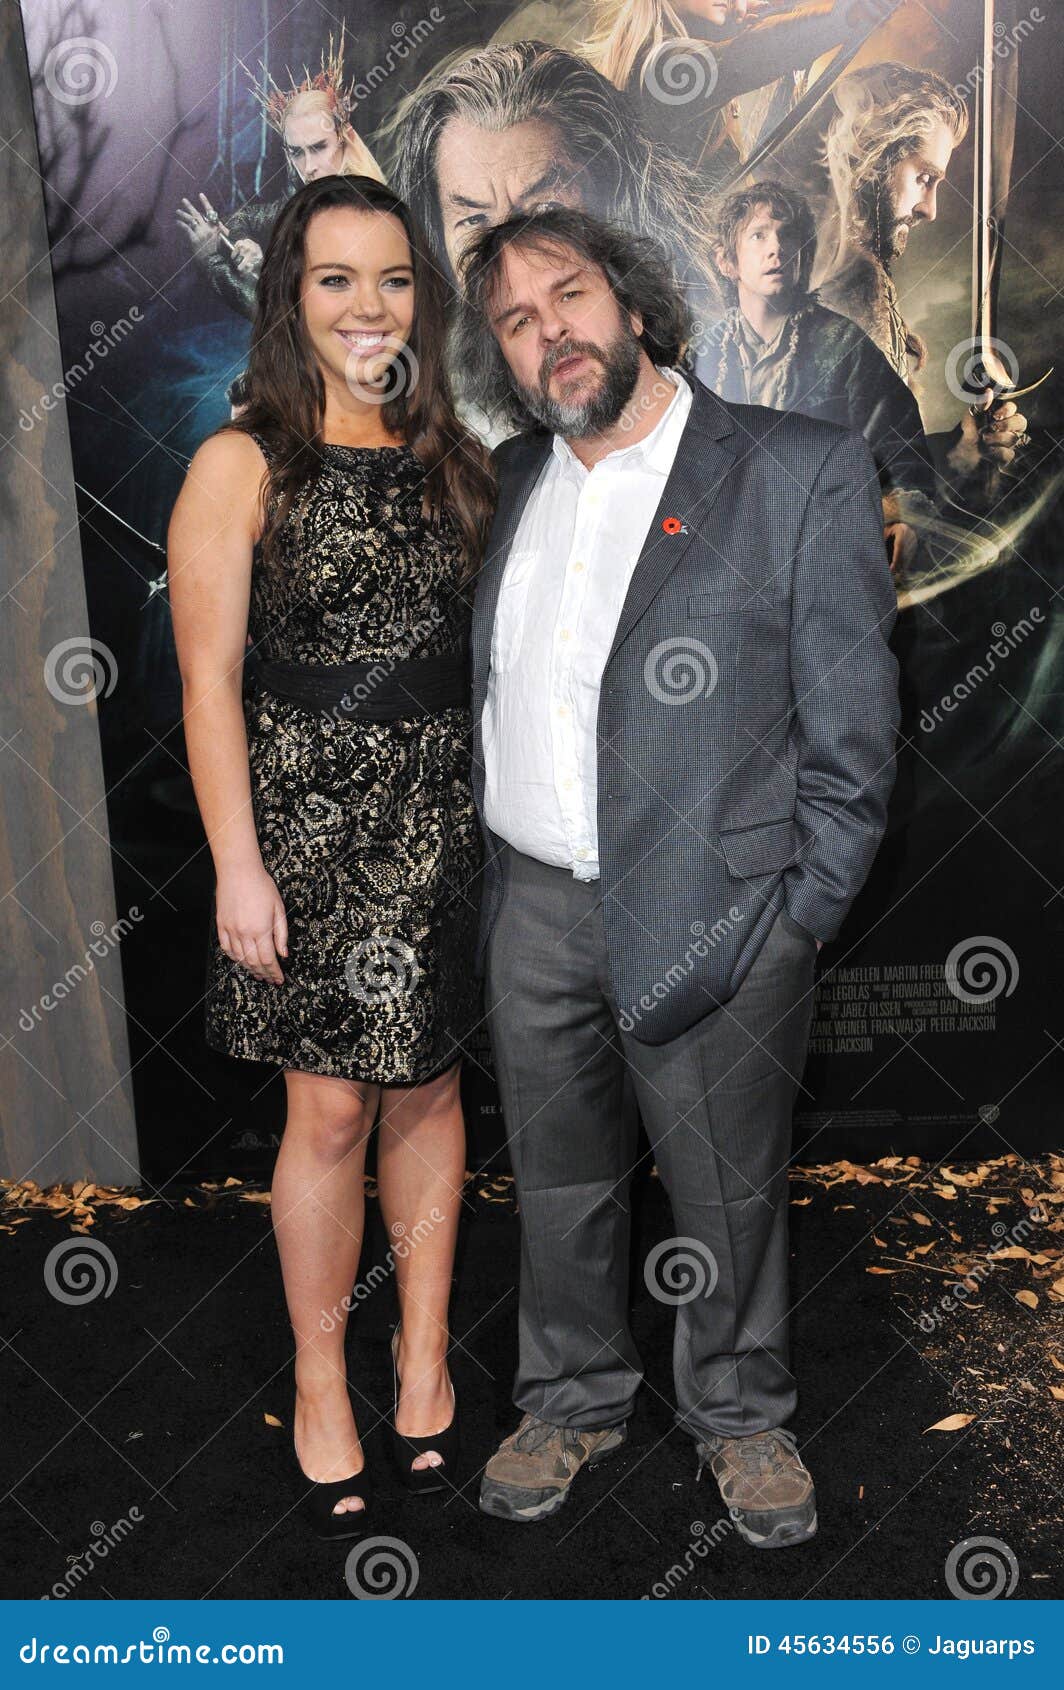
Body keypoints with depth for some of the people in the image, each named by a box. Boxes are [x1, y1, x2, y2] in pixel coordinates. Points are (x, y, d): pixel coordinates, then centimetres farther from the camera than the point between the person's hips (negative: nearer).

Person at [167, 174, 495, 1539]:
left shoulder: (447, 456, 9)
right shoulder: (241, 467, -6)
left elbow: (483, 637, 13)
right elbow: (209, 683, -8)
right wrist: (237, 865, -11)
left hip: (443, 819, 4)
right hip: (310, 821, -4)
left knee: (427, 1091, 13)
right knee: (330, 1114, 5)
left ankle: (425, 1347, 32)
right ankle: (319, 1375, 26)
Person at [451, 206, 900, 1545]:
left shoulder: (804, 470, -8)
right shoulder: (513, 478, 9)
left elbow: (851, 723, -7)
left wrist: (798, 918, -9)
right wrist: (490, 874, 9)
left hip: (708, 916, -4)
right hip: (533, 908, 5)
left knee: (727, 1194, 12)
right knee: (557, 1180, 18)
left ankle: (739, 1414, 38)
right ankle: (572, 1401, 41)